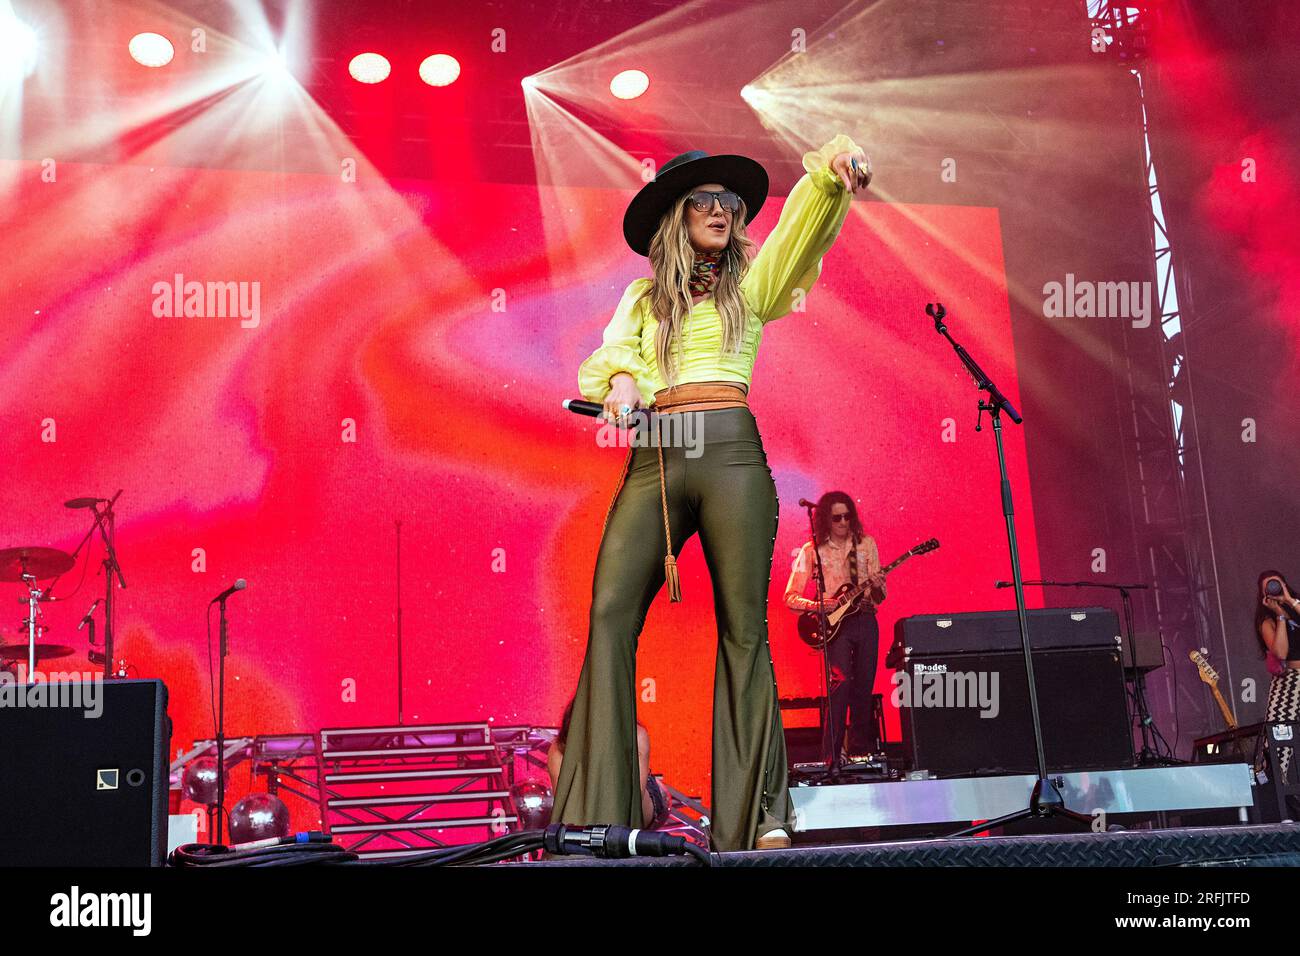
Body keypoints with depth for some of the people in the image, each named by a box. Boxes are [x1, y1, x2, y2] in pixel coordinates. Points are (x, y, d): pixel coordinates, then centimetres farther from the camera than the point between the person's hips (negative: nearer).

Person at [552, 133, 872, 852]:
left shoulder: (751, 284, 18)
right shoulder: (644, 295, 23)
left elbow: (802, 225, 0)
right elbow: (608, 355, 7)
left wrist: (833, 170, -19)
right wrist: (621, 382, -17)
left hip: (730, 450, -1)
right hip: (652, 461, 2)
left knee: (743, 626, -6)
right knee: (610, 613, -12)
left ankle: (759, 815, -2)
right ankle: (599, 813, -9)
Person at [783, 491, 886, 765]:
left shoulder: (866, 544, 9)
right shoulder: (811, 551, 1)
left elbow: (880, 598, 10)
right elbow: (790, 597, -1)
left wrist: (877, 586, -13)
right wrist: (817, 606, -18)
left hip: (865, 621, 3)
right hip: (835, 622, -3)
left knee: (864, 688, 5)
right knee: (840, 683, -16)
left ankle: (863, 751, 17)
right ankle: (833, 755, -11)